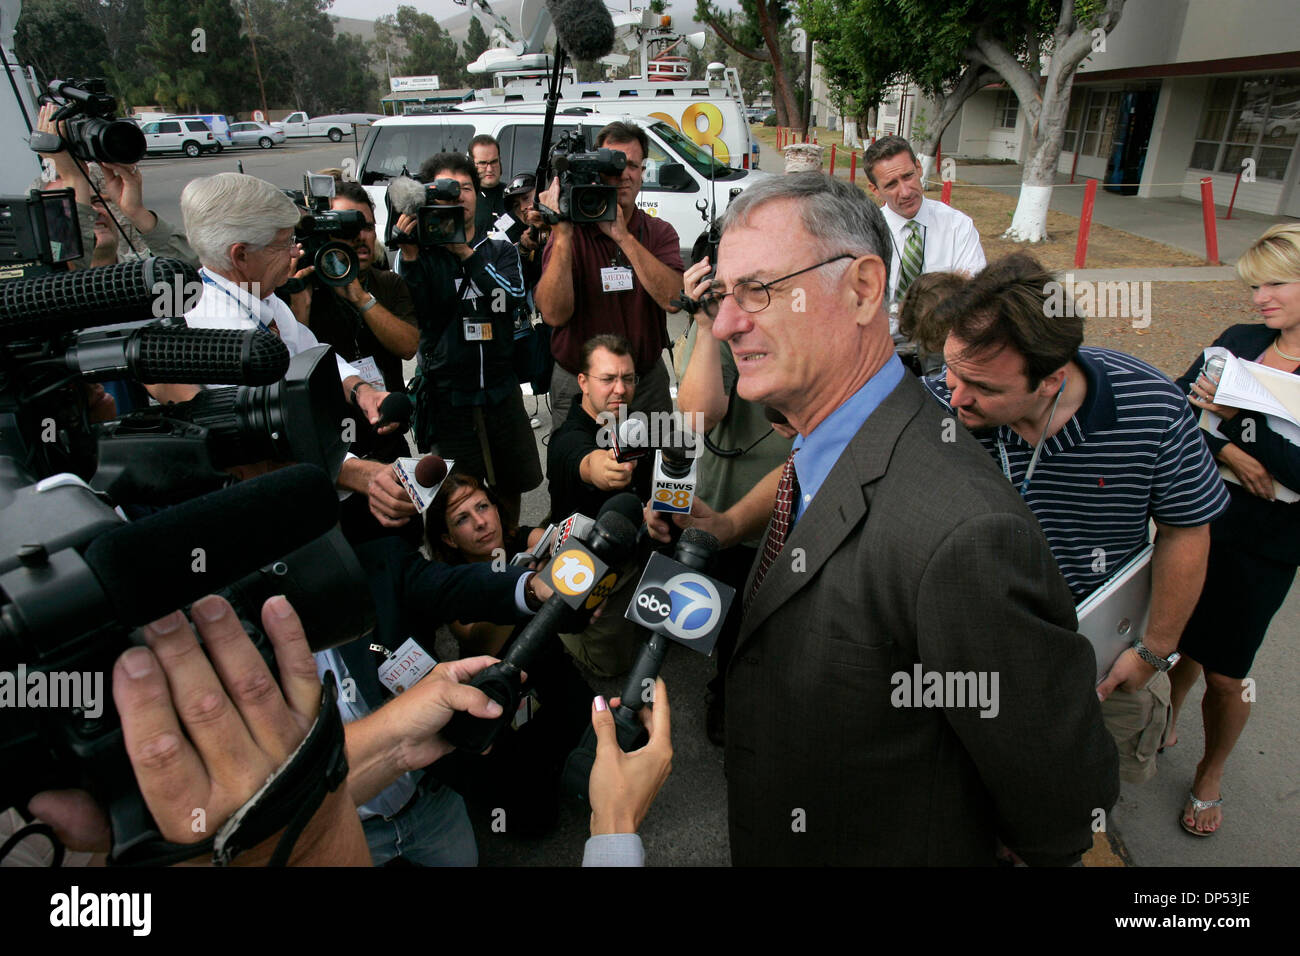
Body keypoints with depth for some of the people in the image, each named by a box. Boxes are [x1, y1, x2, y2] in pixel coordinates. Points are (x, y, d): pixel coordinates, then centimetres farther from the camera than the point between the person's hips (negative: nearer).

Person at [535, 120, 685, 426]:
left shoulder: (659, 233, 0)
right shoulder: (571, 233, -7)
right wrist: (562, 236, -27)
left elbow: (673, 300, -19)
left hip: (648, 383, 2)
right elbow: (554, 314, -21)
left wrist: (623, 236, -24)